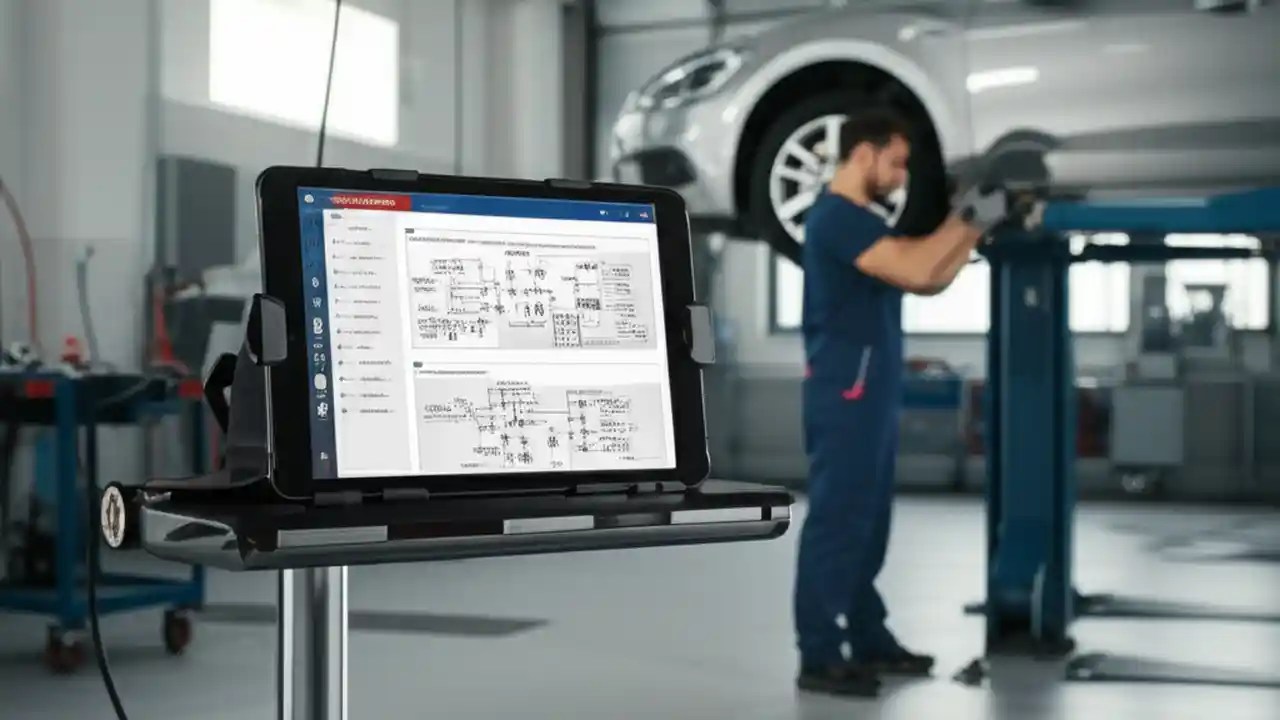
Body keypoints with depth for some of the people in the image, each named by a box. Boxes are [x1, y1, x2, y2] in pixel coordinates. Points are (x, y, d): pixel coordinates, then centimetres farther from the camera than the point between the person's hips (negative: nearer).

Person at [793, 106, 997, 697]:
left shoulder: (864, 221, 19)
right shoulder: (836, 217, -14)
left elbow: (932, 281, 19)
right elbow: (913, 268, -24)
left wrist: (972, 230, 8)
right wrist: (962, 219, -11)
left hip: (871, 390, 10)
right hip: (845, 390, -10)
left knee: (867, 522, 14)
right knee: (836, 520, -8)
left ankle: (867, 641, 22)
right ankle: (819, 658, -5)